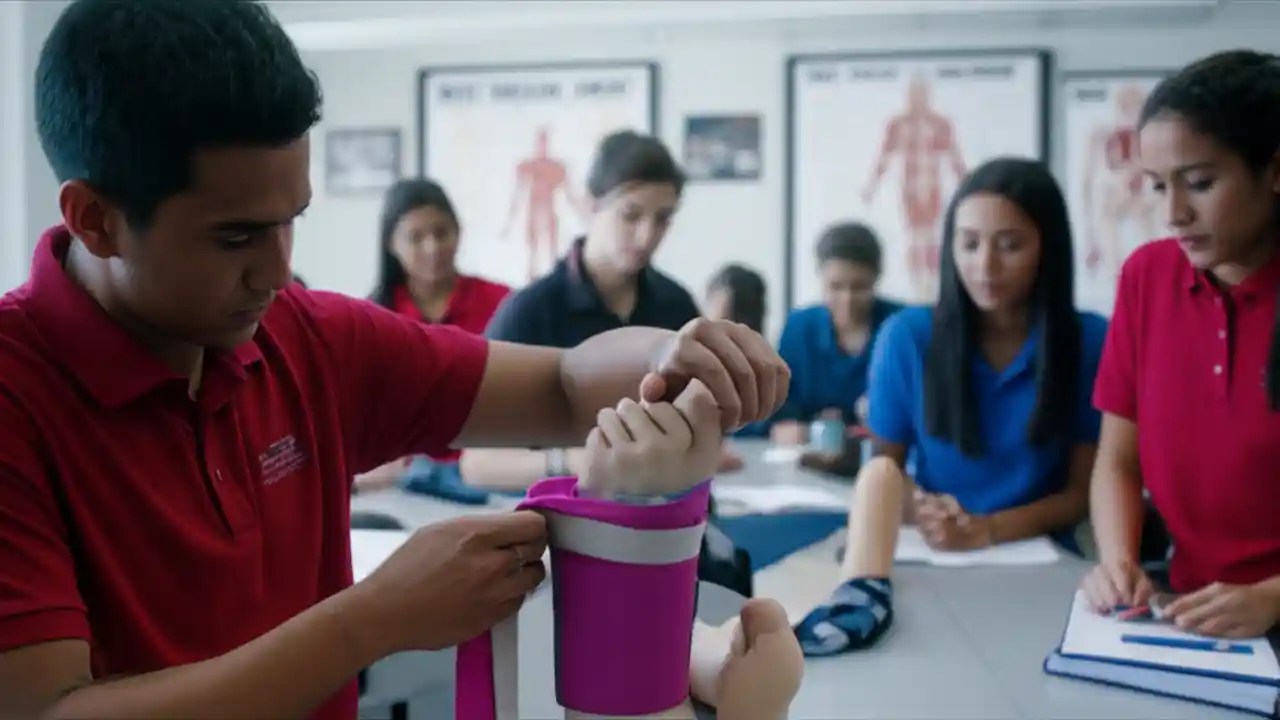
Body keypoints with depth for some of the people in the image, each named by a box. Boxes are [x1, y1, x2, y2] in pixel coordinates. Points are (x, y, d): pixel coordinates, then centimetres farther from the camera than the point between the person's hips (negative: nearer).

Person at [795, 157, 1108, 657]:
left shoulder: (1091, 342, -4)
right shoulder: (909, 336, -2)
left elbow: (1082, 492, -1)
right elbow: (883, 466, 5)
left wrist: (989, 529, -18)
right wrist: (915, 511, -18)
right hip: (927, 559, 2)